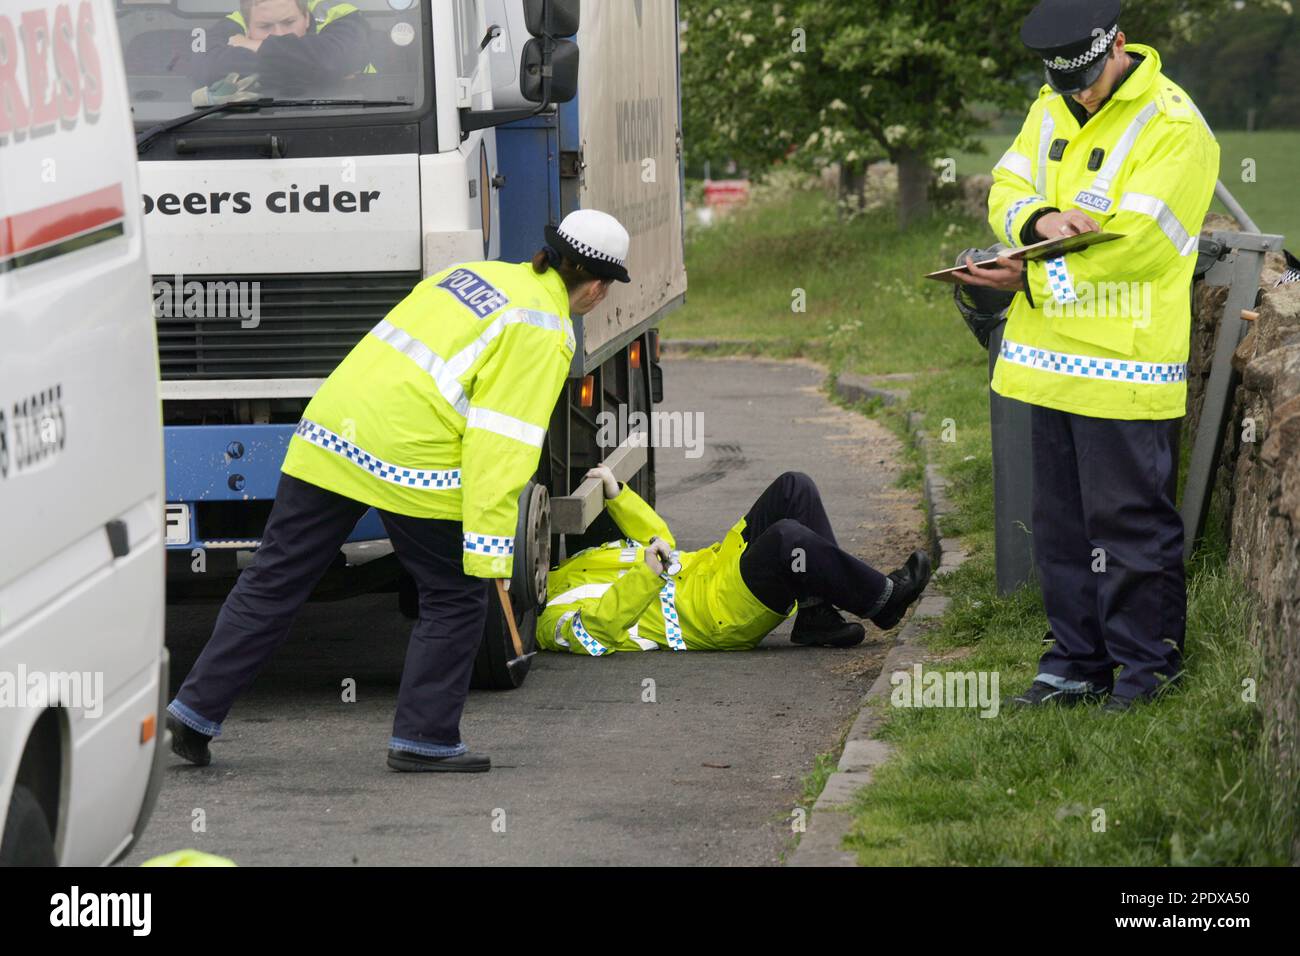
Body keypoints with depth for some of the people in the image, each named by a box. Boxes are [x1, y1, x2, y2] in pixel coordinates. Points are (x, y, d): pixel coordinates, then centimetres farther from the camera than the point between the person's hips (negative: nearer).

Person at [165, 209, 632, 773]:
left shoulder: (476, 273, 21)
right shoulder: (545, 334, -4)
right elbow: (501, 444, -12)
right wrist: (491, 547, -14)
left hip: (328, 431, 8)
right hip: (411, 460, -8)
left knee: (274, 580, 11)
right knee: (455, 599, 10)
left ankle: (195, 709, 13)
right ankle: (424, 738, 10)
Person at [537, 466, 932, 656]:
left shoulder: (570, 569, 27)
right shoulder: (554, 619, -1)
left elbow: (660, 539, 30)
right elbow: (598, 626, -24)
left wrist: (616, 493, 17)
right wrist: (648, 574, -35)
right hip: (718, 613, -10)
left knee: (793, 489, -7)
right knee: (785, 538, -34)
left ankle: (817, 618, -8)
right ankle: (882, 600, -17)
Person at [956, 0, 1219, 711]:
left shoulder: (1174, 127, -14)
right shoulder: (1051, 110, 11)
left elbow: (1132, 244, -20)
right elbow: (1006, 191, 6)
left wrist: (1031, 279, -19)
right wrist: (1038, 219, -17)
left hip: (1125, 362, -8)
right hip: (1055, 359, 8)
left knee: (1129, 522, -2)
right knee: (1061, 521, 13)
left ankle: (1148, 666, 9)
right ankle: (1077, 665, 23)